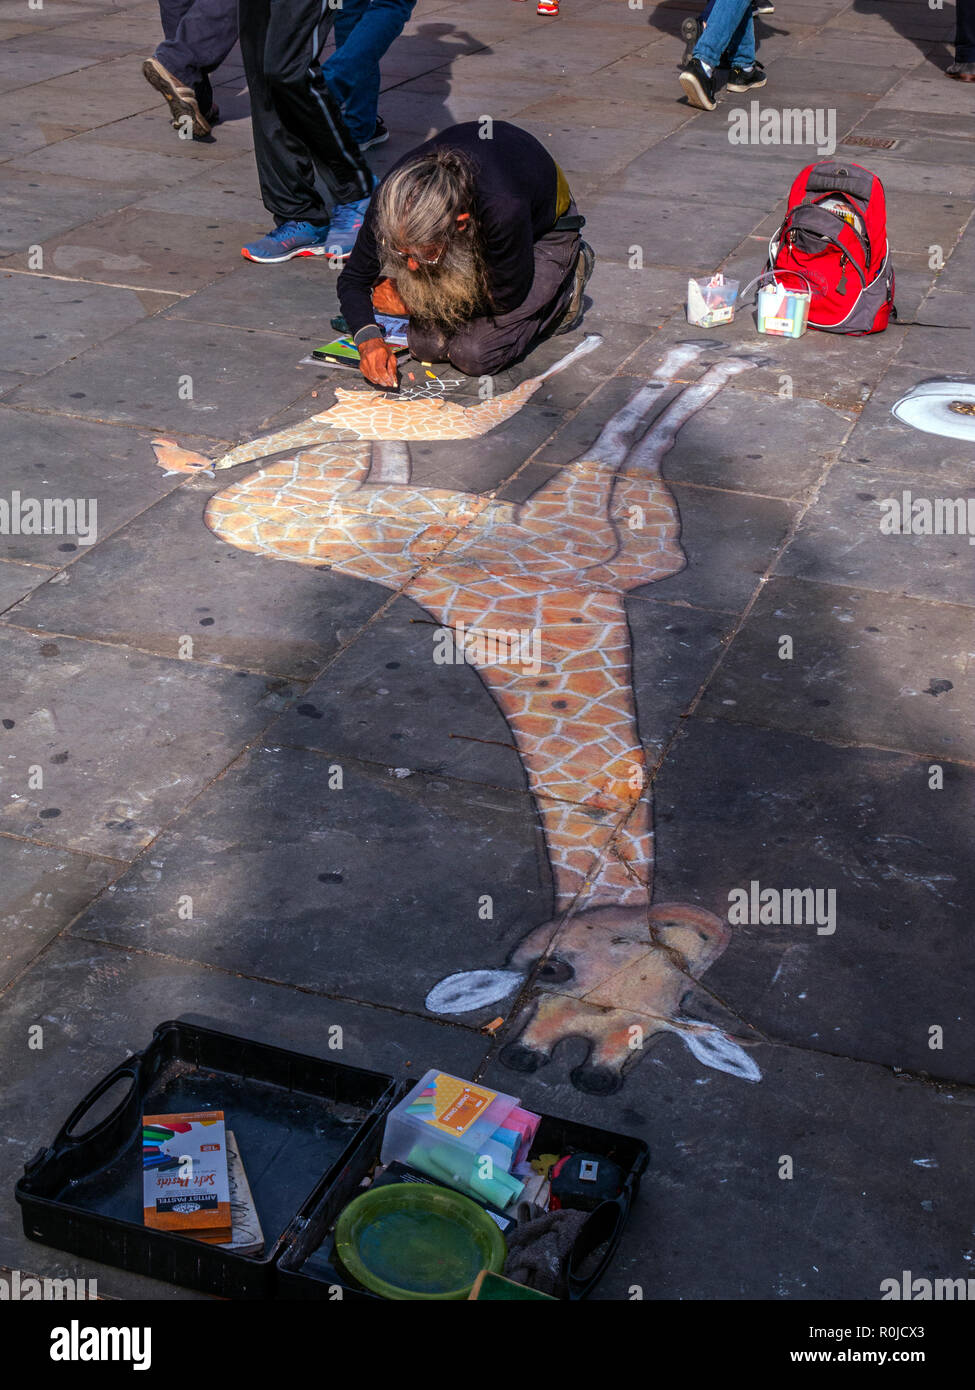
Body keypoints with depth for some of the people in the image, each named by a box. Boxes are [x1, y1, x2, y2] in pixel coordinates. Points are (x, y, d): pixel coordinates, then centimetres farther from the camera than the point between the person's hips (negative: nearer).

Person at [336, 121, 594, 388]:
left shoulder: (503, 209, -45)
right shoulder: (394, 195, -32)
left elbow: (505, 299, -27)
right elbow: (354, 278, -15)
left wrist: (414, 304, -23)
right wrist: (369, 340, -34)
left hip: (544, 233, -4)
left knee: (474, 354, -19)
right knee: (426, 345, -11)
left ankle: (567, 278, 5)